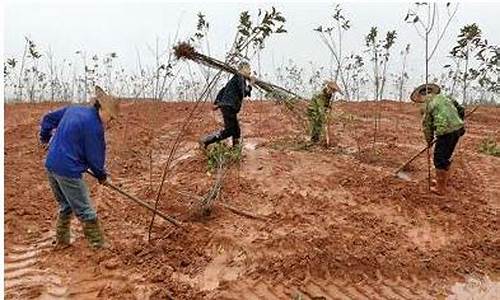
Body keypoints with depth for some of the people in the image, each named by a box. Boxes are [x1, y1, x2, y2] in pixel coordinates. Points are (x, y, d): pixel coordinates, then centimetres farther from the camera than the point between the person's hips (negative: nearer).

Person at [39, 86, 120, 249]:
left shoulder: (72, 109, 9)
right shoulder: (94, 125, -16)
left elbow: (48, 118, 22)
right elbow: (95, 157, -10)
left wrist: (45, 138, 38)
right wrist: (102, 175, 7)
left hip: (51, 165, 9)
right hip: (68, 171, -9)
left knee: (65, 205, 24)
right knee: (85, 211, 2)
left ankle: (61, 241, 34)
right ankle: (99, 246, 10)